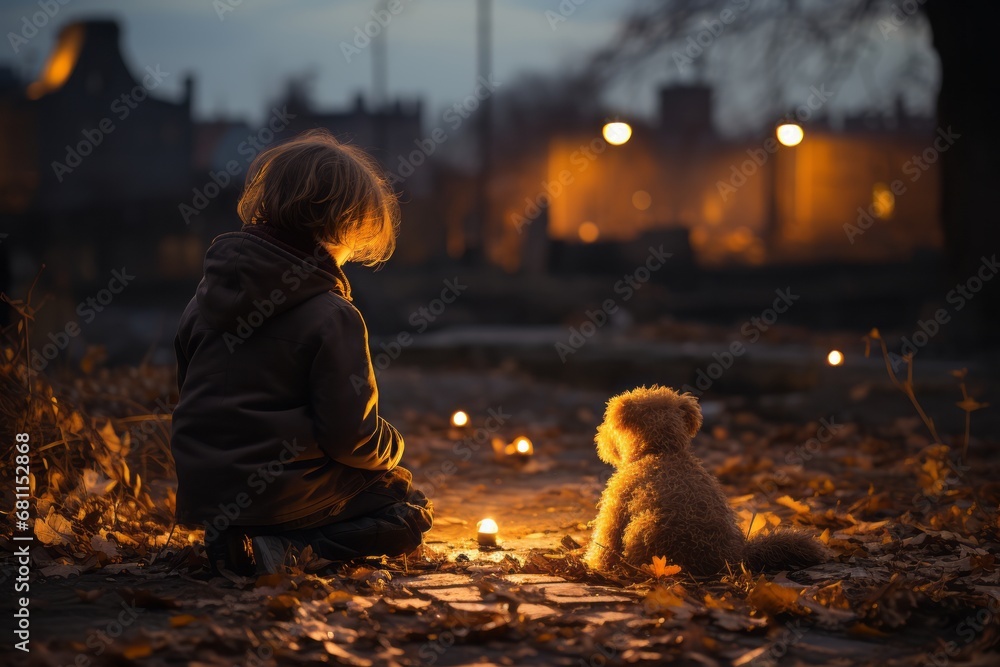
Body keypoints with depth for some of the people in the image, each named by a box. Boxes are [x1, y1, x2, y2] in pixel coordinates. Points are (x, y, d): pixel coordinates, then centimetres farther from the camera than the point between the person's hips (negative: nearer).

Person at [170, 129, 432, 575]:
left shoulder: (207, 292, 5)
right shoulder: (333, 318, -15)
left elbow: (190, 395, 15)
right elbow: (350, 434, -15)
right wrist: (389, 448, 7)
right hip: (282, 490, -7)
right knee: (410, 512, 12)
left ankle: (234, 536, 3)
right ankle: (284, 547, -11)